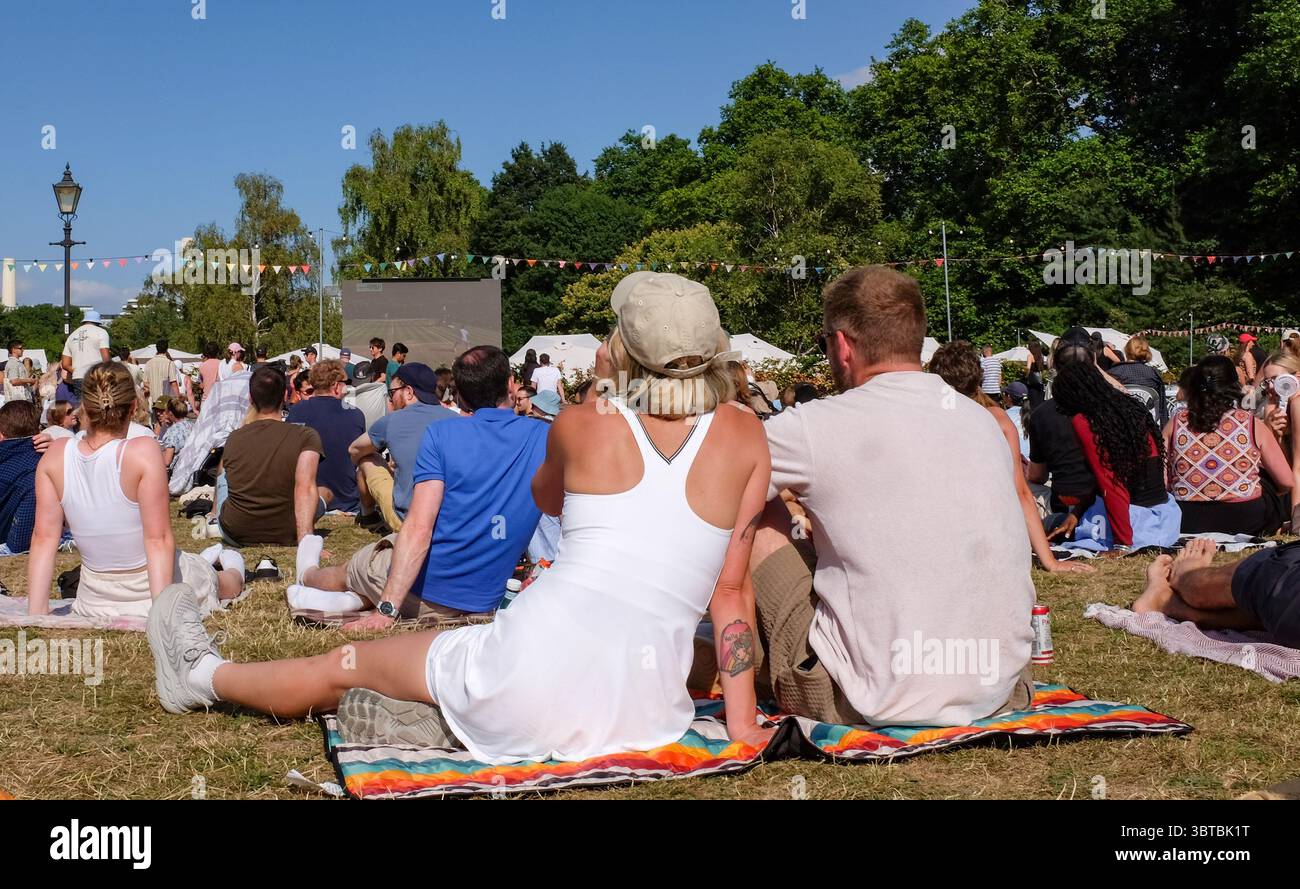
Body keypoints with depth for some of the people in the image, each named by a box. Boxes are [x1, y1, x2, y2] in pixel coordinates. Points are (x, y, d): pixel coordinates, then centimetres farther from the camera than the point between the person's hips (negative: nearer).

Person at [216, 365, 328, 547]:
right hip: (285, 537, -2)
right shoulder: (307, 436, -12)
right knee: (325, 492, 27)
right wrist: (304, 539, -31)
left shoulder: (233, 439, -1)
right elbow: (305, 488, -27)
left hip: (234, 536, 3)